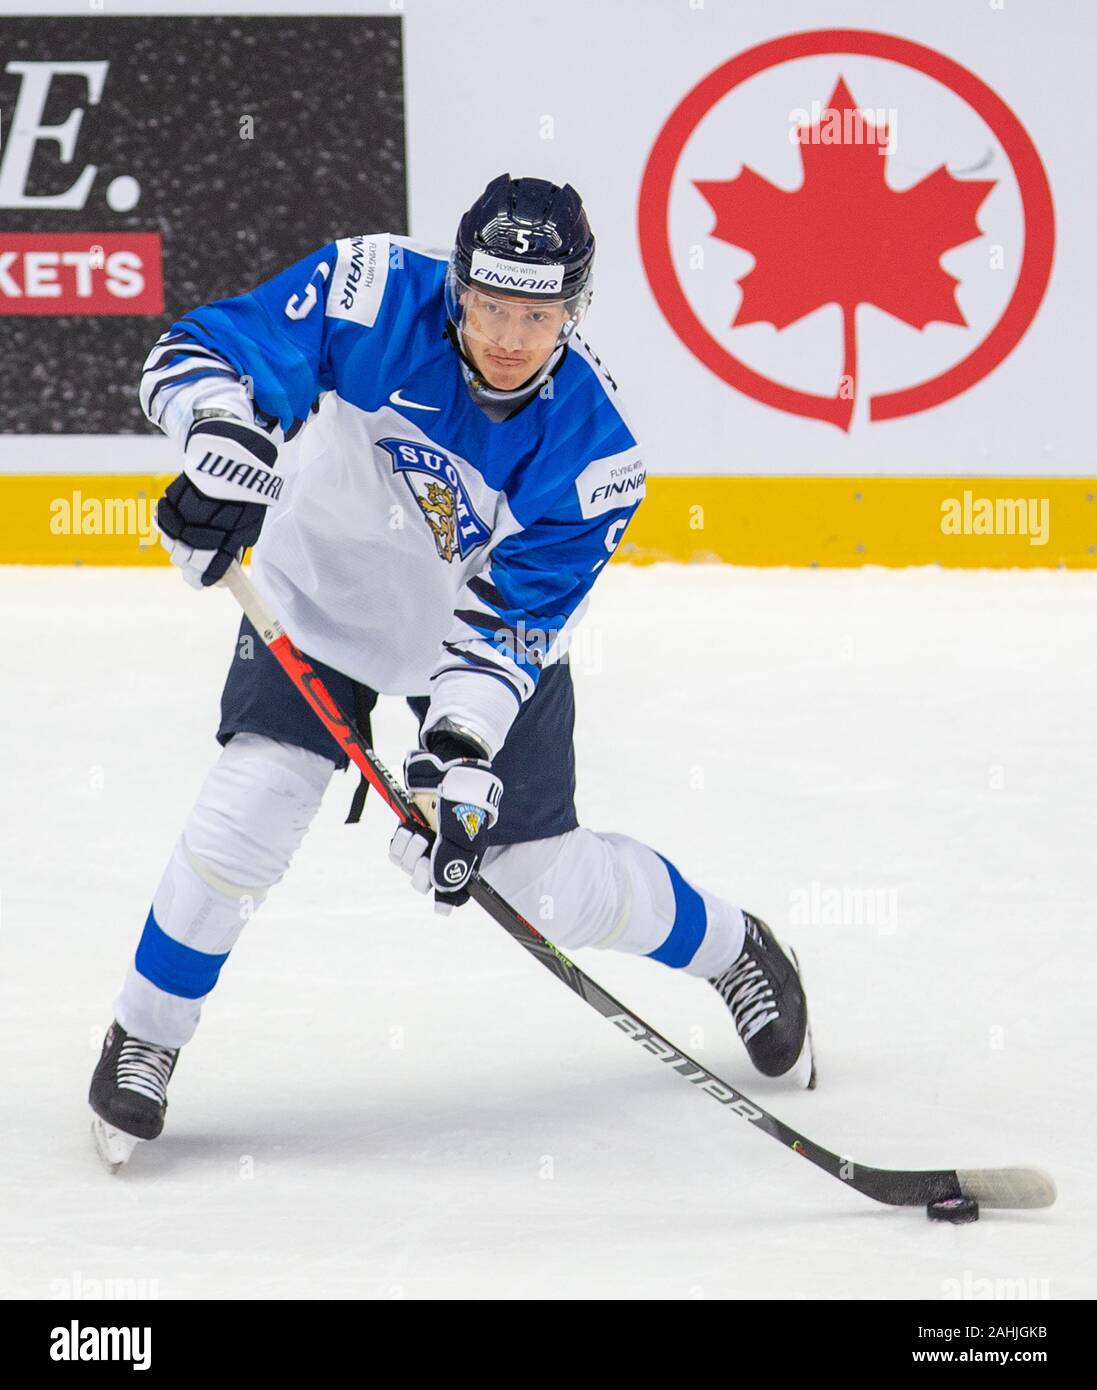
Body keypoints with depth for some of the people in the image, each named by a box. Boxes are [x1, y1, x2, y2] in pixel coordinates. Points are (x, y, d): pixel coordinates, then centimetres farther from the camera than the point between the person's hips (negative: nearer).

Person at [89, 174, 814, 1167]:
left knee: (545, 877, 1)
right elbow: (194, 354, -28)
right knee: (255, 800, -20)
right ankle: (145, 1035, 2)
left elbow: (508, 623, -25)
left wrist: (461, 750, -37)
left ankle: (733, 953, 31)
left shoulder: (591, 444, -27)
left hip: (487, 629, 0)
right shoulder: (373, 296, -29)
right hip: (326, 590, 0)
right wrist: (226, 438, -49)